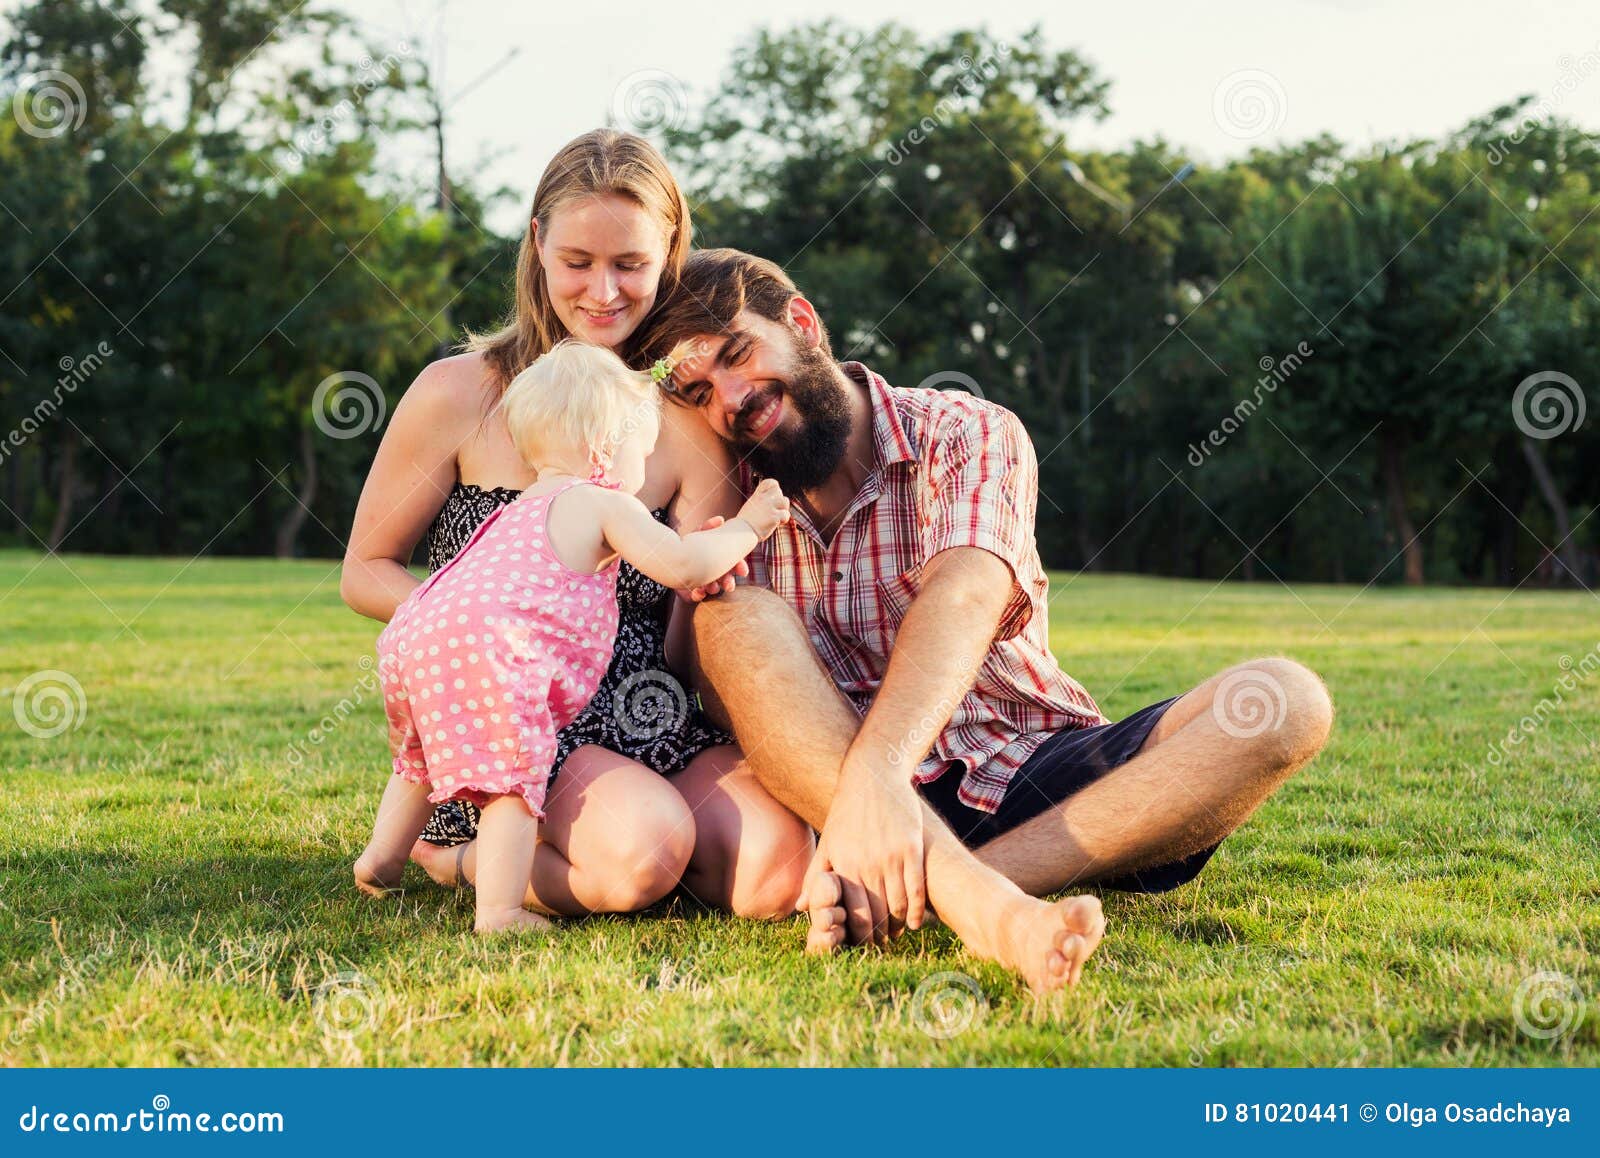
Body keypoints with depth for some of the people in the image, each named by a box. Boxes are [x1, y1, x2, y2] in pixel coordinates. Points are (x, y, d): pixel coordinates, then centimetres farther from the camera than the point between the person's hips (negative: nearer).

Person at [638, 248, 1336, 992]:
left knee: (1286, 702, -23)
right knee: (736, 618, -24)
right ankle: (981, 904, -45)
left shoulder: (968, 435, -4)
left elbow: (963, 599, -24)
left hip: (1030, 788, 0)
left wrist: (876, 772, -41)